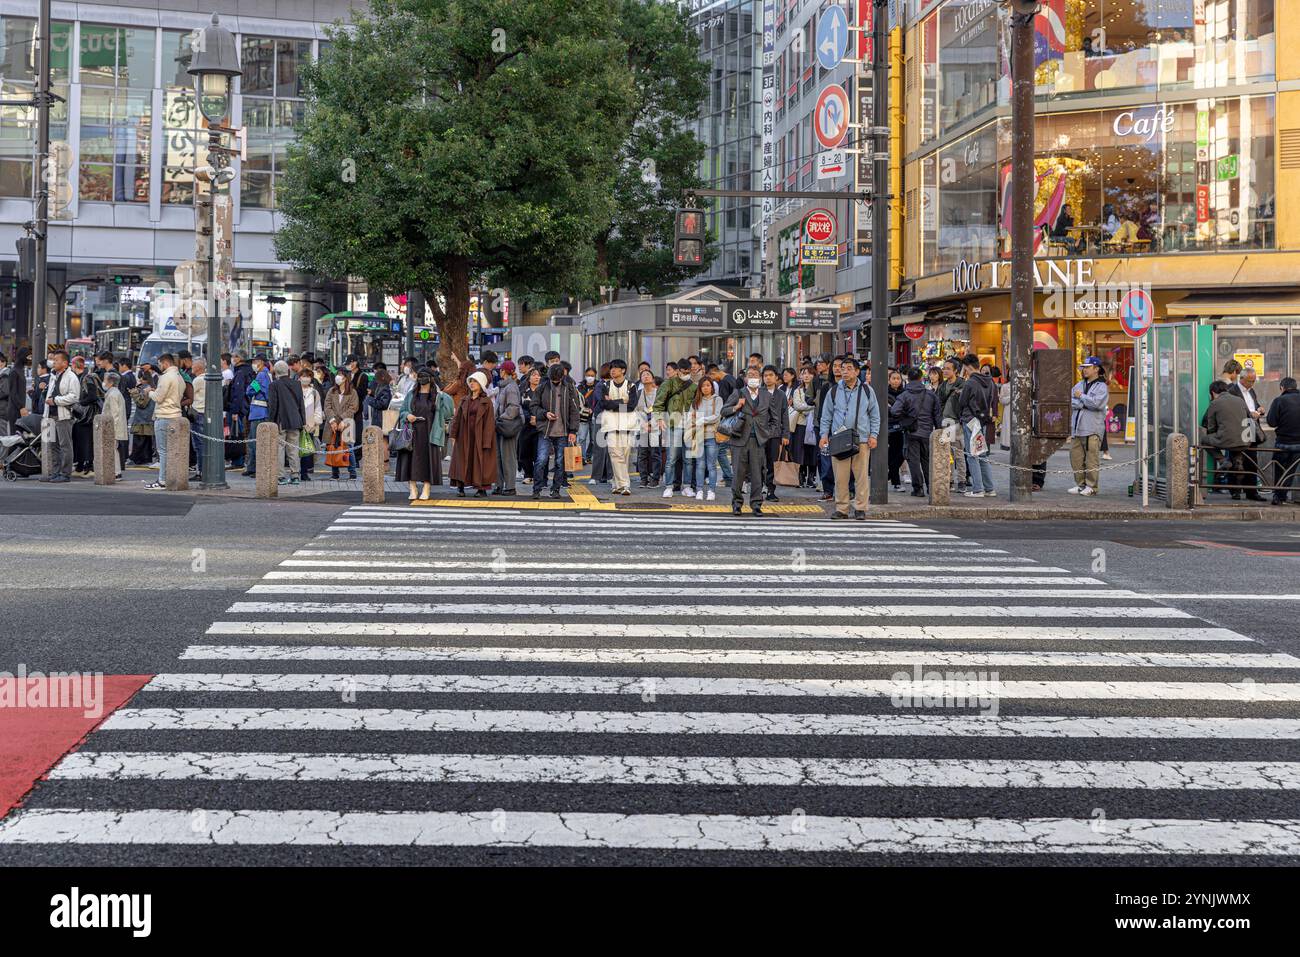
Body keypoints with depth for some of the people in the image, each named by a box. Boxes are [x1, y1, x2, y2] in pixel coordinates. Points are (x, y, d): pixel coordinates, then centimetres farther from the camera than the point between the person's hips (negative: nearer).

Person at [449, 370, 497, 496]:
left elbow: (489, 422, -6)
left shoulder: (486, 402, -1)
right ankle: (460, 487, 7)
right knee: (462, 461, 2)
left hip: (479, 436, -4)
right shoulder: (464, 401, 11)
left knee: (481, 461, -2)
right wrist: (453, 435, 0)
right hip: (464, 436, 4)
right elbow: (456, 418, 9)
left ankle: (482, 488, 3)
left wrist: (486, 441, -13)